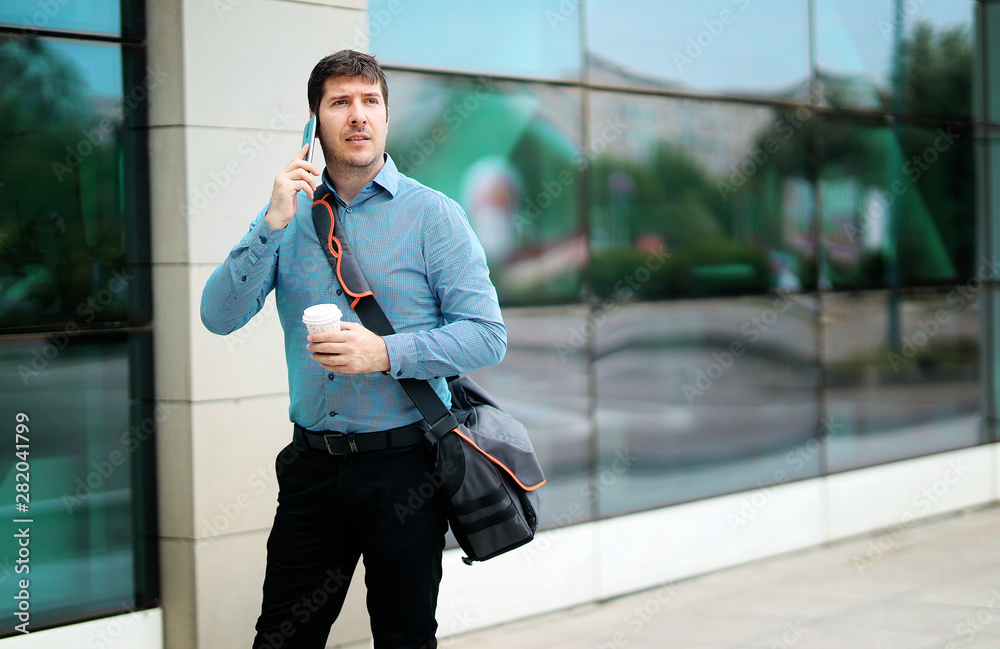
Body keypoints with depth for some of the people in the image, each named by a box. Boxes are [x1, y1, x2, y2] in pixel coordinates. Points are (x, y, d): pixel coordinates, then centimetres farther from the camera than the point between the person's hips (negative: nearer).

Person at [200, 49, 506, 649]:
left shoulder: (434, 215, -3)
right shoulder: (288, 212, 7)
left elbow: (488, 336, -10)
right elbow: (220, 317, -5)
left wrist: (387, 354, -21)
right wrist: (273, 225, -15)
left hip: (403, 465, -3)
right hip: (312, 463, 3)